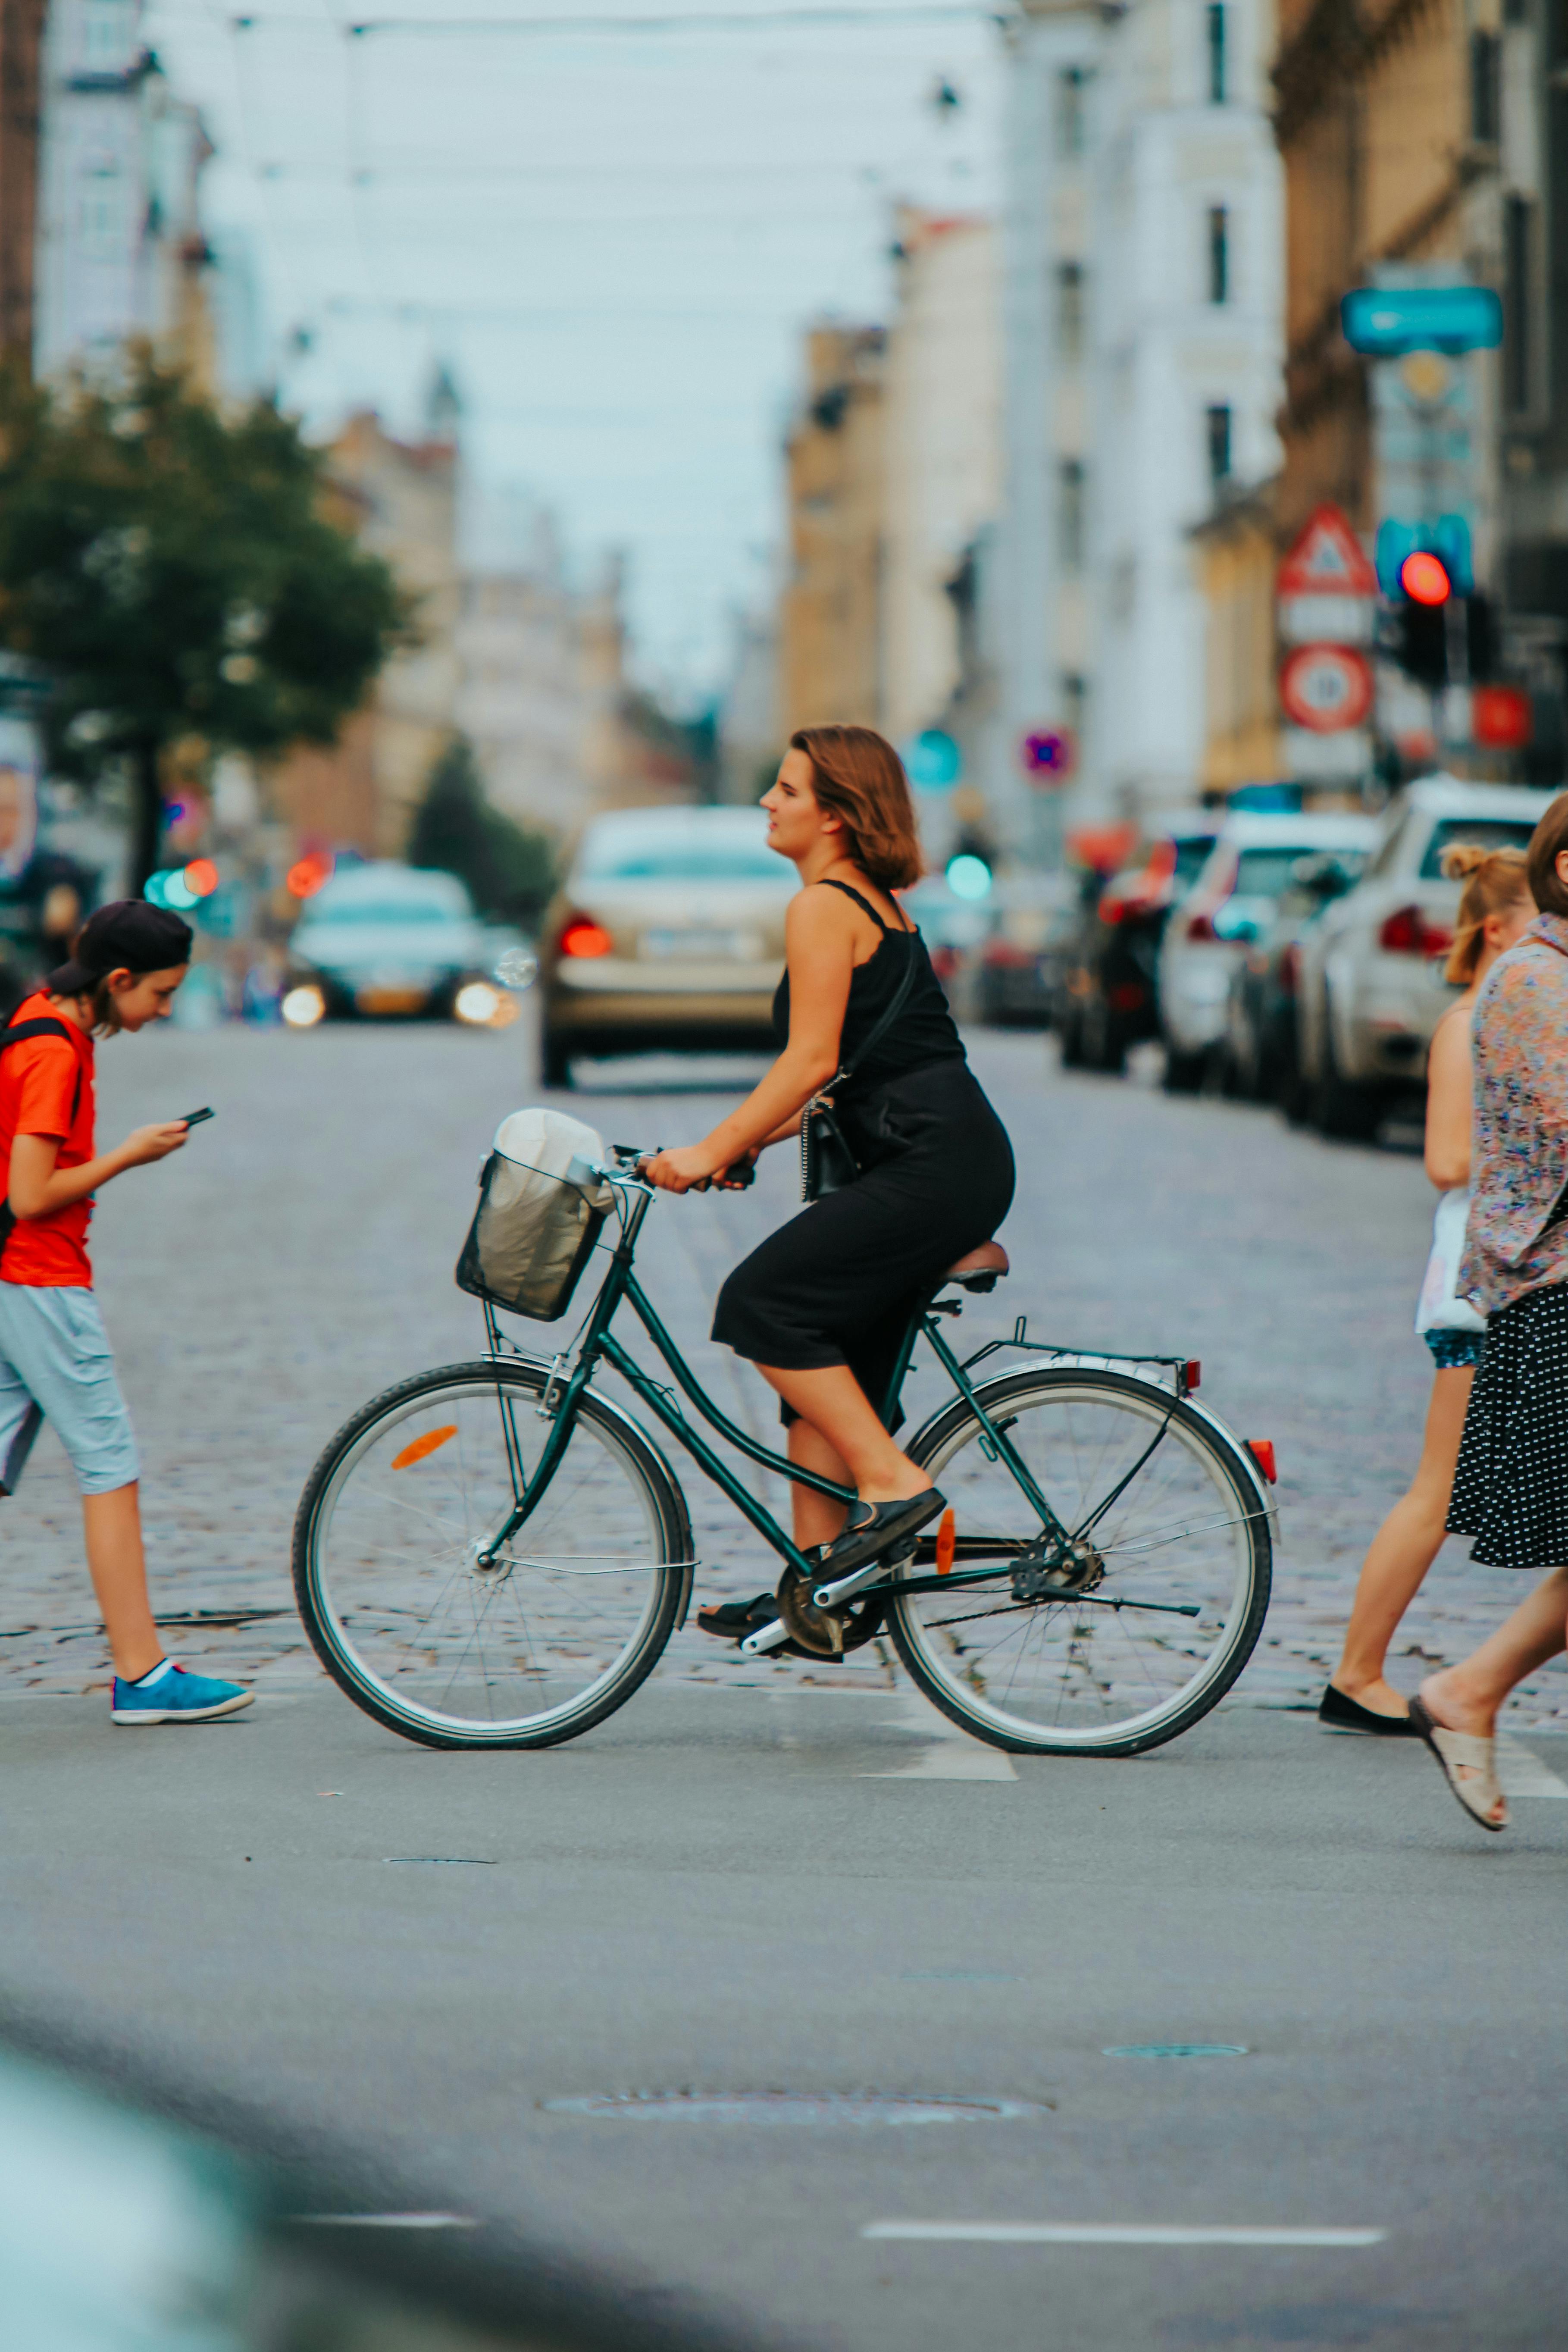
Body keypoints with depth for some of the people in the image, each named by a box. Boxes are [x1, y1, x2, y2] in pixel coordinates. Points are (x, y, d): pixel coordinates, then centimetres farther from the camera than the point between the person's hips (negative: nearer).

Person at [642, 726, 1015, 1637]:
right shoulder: (875, 906, 21)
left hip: (934, 1166, -10)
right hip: (958, 1160, 10)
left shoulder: (822, 909, -9)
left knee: (764, 1301, -10)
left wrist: (712, 1150, -14)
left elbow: (812, 1061, -16)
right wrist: (744, 1144, 20)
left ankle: (893, 1484, -10)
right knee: (828, 1366, 10)